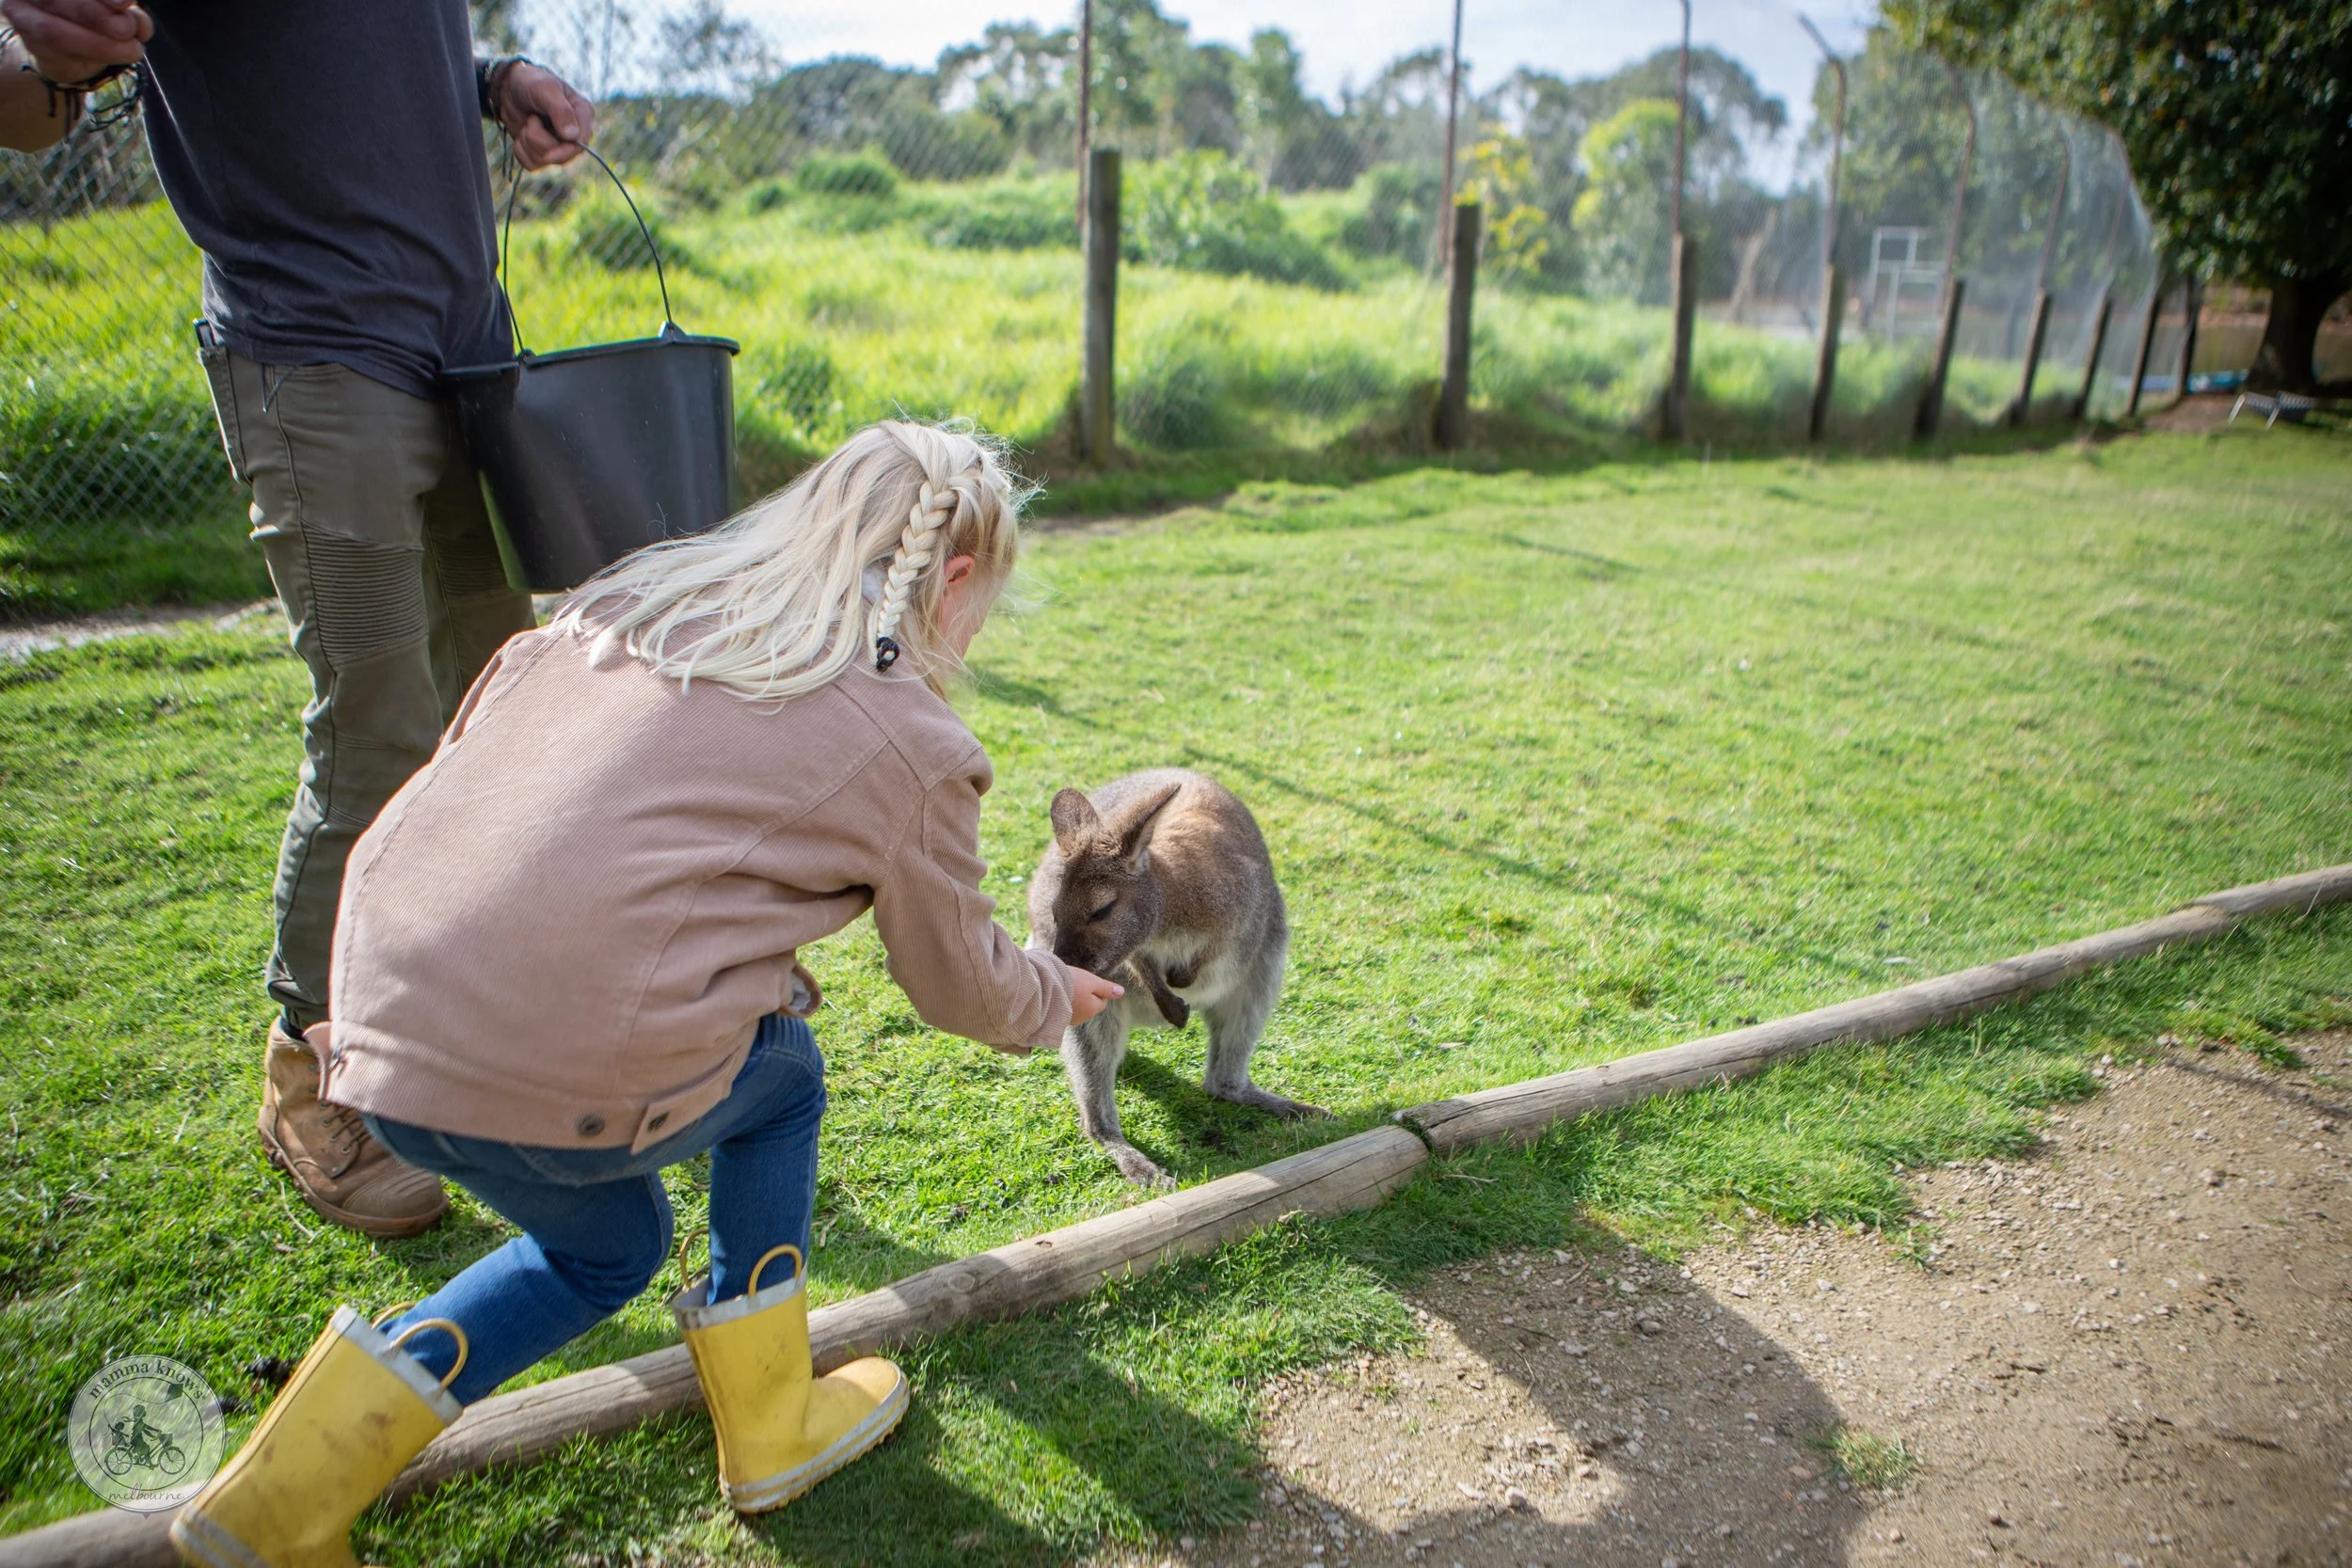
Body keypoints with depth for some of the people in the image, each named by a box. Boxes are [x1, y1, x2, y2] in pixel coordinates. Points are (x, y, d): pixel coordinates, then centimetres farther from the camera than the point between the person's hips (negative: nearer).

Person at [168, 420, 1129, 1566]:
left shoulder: (642, 586, 16)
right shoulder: (910, 740, -1)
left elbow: (468, 740, 20)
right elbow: (957, 980, 13)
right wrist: (1052, 996, 35)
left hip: (385, 1027, 7)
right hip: (561, 1085, -7)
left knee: (602, 1253, 29)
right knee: (780, 1076, 24)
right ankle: (770, 1426, 31)